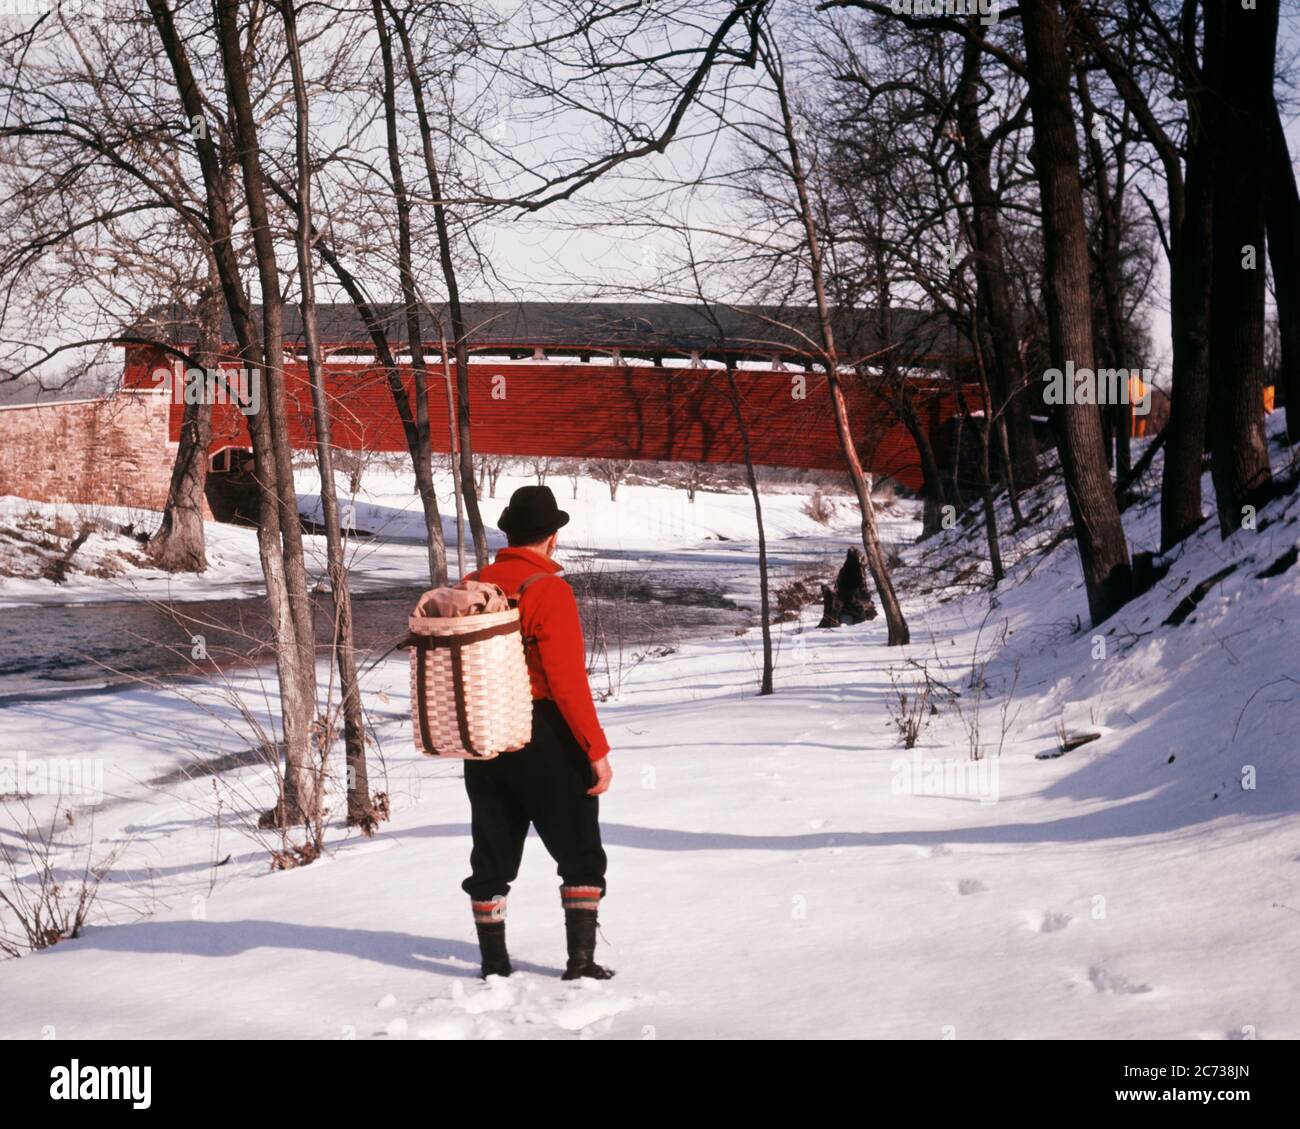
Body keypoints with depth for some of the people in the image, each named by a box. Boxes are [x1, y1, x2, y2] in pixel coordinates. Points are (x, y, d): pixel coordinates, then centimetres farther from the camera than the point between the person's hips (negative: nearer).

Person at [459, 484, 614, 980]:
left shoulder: (471, 588, 5)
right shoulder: (548, 590, -15)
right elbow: (567, 679, -20)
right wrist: (596, 748, -16)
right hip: (545, 740, -6)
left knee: (492, 855, 15)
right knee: (580, 853, 7)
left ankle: (494, 962, 19)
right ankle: (581, 959, 4)